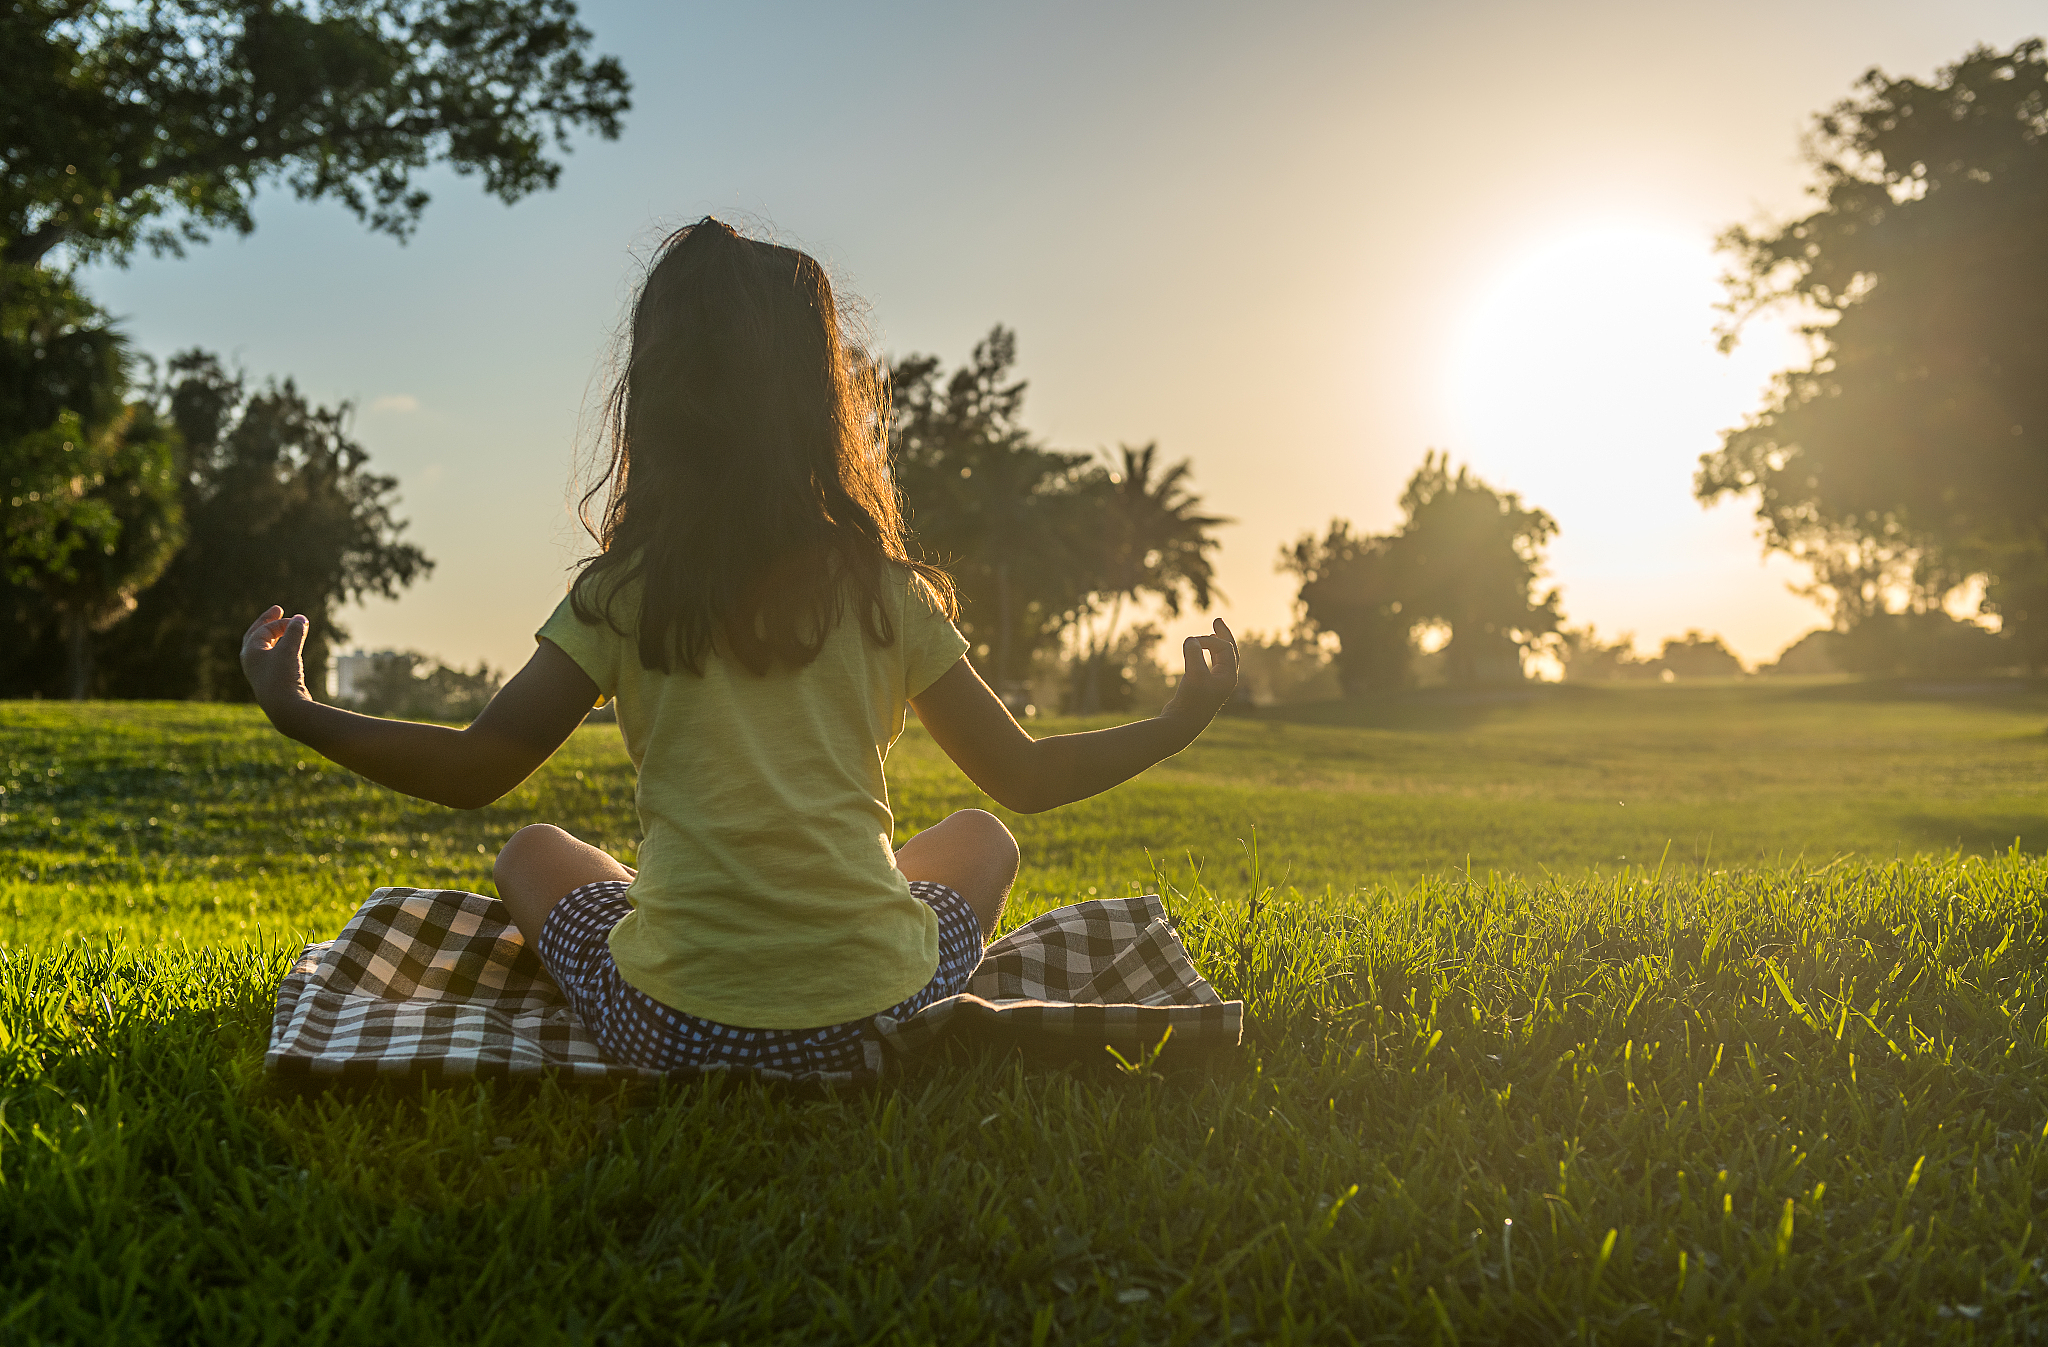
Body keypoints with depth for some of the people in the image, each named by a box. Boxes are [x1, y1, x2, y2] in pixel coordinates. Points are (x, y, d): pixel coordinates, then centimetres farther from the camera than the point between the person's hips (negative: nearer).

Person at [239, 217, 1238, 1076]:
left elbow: (475, 773, -1)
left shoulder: (623, 593, -3)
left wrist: (296, 712, 12)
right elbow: (1024, 779, 6)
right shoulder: (887, 592, 0)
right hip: (878, 1022, 1)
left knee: (533, 854, 28)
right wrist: (1180, 723, 21)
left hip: (672, 1030, 0)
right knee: (978, 839, 30)